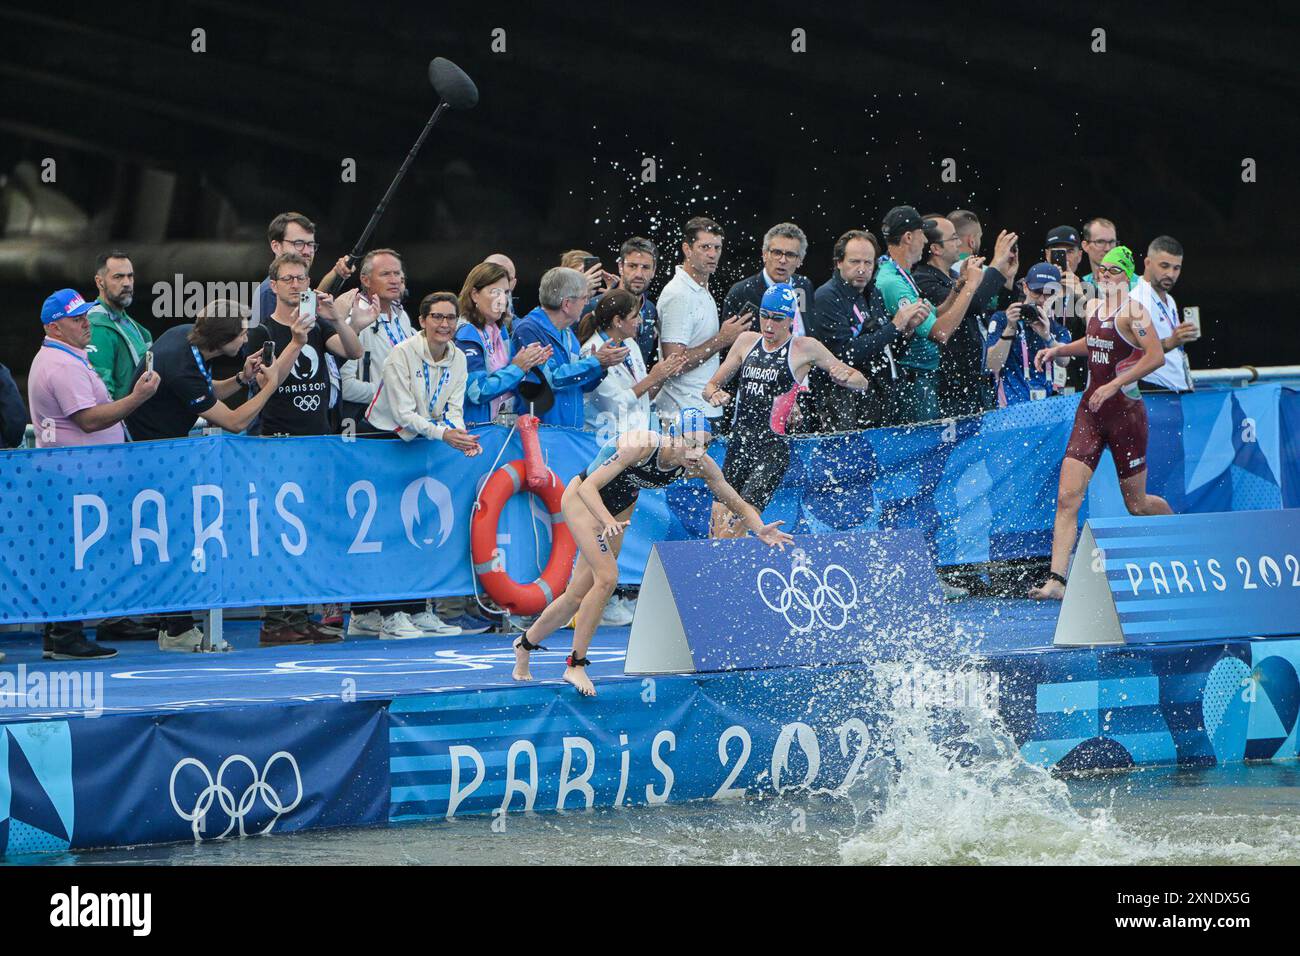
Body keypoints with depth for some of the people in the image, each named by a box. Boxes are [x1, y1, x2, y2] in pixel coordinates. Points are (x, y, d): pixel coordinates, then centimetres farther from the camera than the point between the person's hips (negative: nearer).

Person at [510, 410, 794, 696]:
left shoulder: (702, 466, -21)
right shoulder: (641, 446, -37)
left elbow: (737, 504, -10)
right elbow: (589, 487, -36)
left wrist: (760, 530, -30)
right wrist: (608, 522, -53)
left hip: (619, 508, 6)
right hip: (583, 500, -6)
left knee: (579, 596, 8)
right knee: (607, 578, -22)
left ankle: (526, 643, 32)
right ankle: (576, 665, -9)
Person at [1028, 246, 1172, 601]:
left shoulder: (1132, 310, -12)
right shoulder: (1094, 307, 10)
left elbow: (1156, 356, -22)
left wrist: (1113, 386, -24)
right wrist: (1059, 349, 15)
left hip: (1125, 412, -6)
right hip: (1090, 411, 6)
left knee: (1136, 503, 8)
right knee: (1067, 496, -9)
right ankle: (1056, 580, -14)